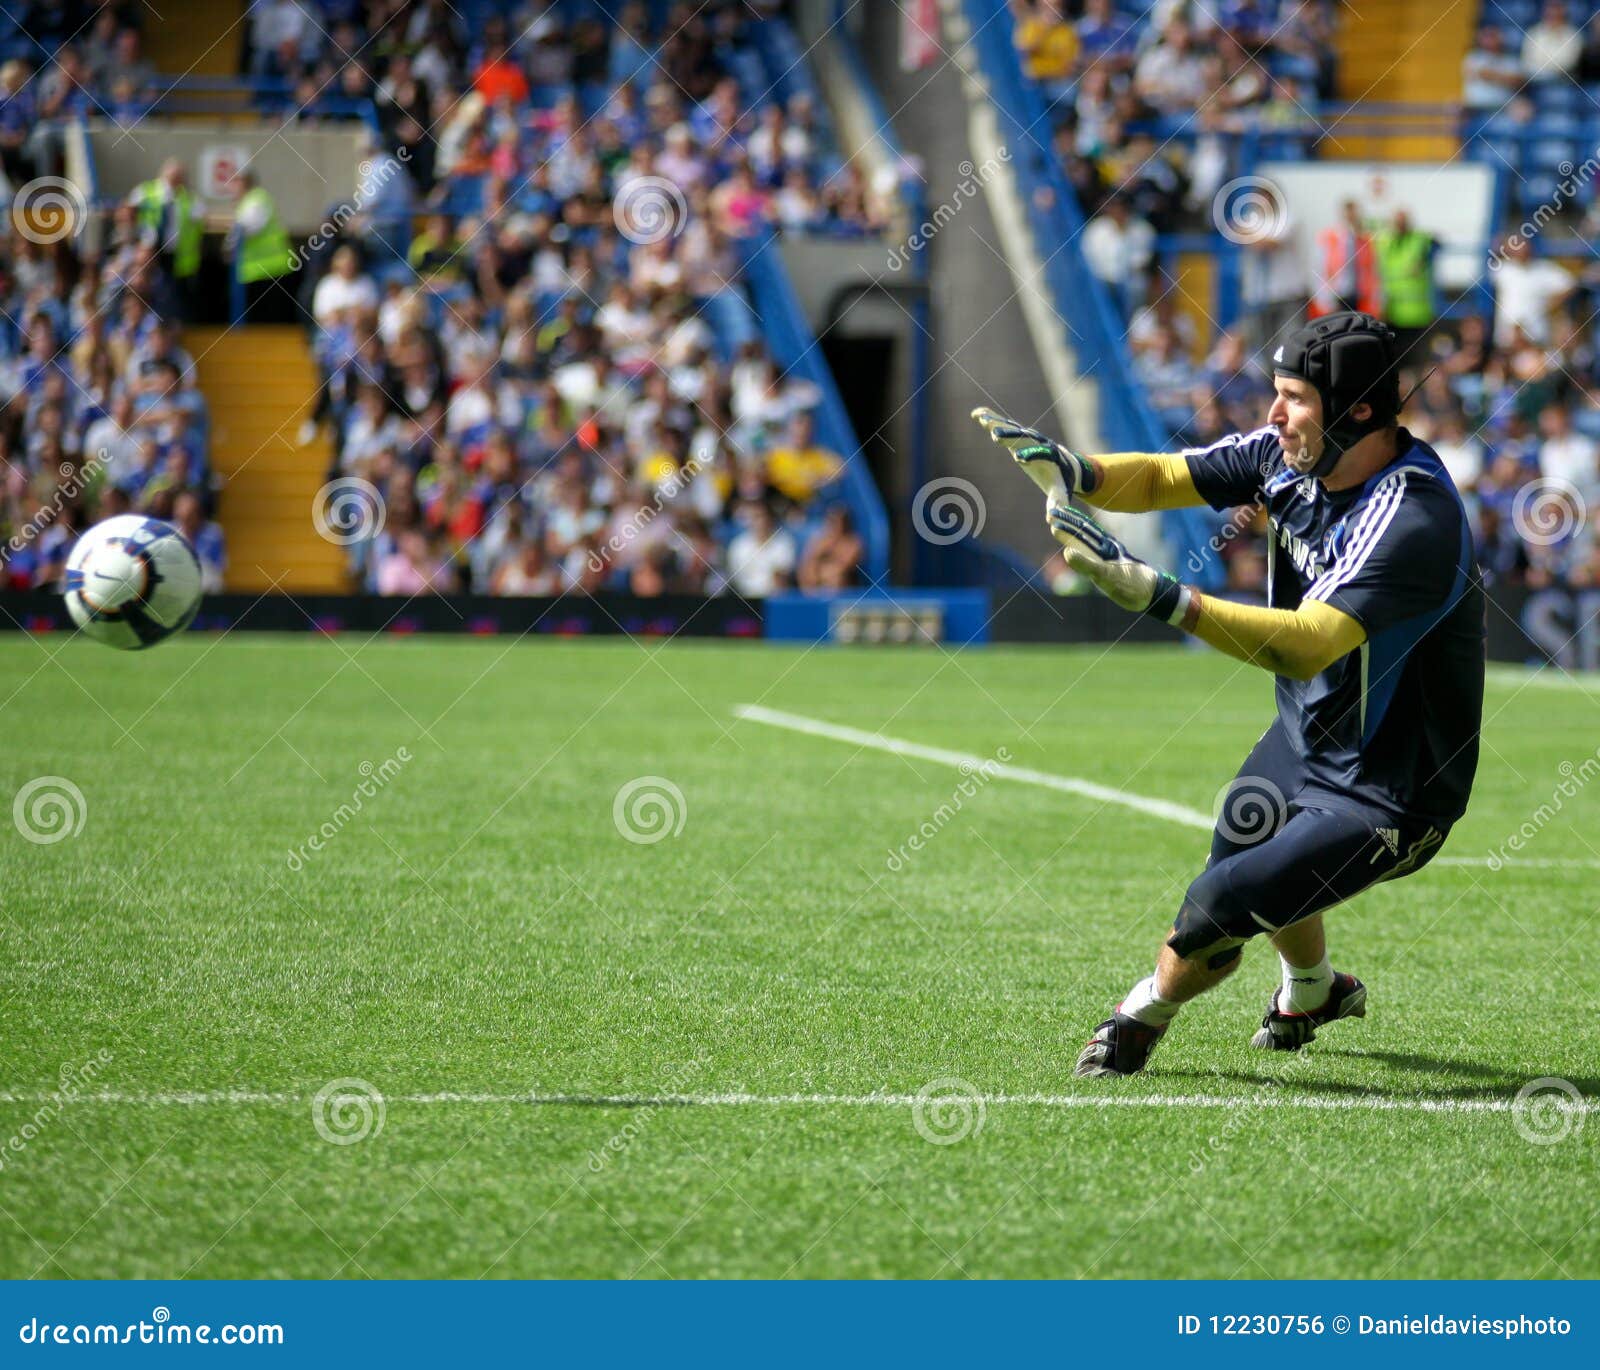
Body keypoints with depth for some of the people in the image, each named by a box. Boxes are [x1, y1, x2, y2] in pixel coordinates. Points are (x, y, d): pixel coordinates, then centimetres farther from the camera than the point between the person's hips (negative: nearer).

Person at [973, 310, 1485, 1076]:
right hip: (1305, 739, 9)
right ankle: (1314, 992, 63)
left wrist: (1159, 598, -52)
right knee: (1242, 850, 32)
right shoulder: (1290, 455, -9)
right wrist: (1072, 471, -25)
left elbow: (1307, 646, -45)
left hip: (1384, 797, -9)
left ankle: (1140, 1019, 15)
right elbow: (1164, 479, -3)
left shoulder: (1413, 519, -35)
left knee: (1223, 903, -17)